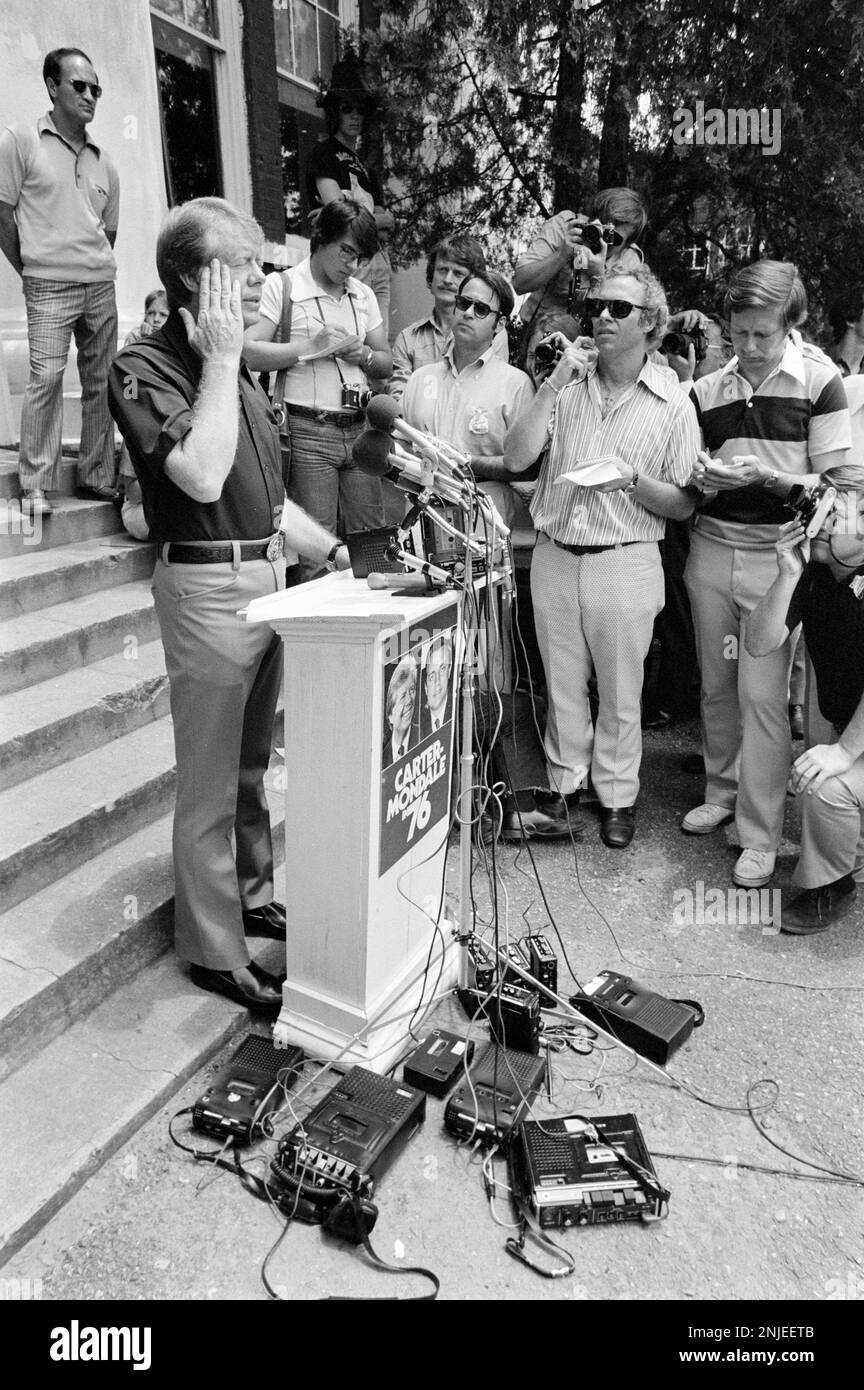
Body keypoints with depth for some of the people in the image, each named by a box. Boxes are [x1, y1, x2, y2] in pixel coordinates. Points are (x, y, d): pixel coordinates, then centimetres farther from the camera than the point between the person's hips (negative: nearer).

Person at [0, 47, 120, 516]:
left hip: (101, 285, 5)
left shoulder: (104, 163, 14)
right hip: (50, 287, -5)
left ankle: (96, 476, 11)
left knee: (101, 381, 2)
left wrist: (97, 269, 14)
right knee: (45, 377, -12)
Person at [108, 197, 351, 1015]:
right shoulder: (143, 369, -9)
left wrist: (331, 551, 10)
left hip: (267, 574, 8)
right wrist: (220, 359, -17)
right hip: (208, 586, -8)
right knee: (210, 783, 1)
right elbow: (202, 477, -26)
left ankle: (253, 896, 35)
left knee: (252, 764, 18)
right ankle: (214, 951, 15)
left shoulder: (234, 370, 16)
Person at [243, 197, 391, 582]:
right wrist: (311, 348, -14)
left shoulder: (363, 294, 19)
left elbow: (386, 363, 20)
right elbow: (249, 352, -10)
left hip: (359, 429, 6)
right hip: (308, 431, -5)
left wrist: (364, 355, -1)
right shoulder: (282, 285, 1)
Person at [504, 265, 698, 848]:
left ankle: (618, 797, 24)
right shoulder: (567, 386, 7)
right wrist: (554, 384, -11)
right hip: (554, 556, 3)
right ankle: (566, 785, 28)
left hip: (624, 563, -2)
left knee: (620, 692, 7)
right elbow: (517, 457, -6)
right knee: (562, 684, 12)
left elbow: (685, 504, 0)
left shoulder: (673, 404, 0)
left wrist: (632, 479, -17)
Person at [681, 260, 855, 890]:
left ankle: (760, 836, 5)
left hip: (775, 554, -4)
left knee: (762, 694, -5)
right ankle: (722, 791, 32)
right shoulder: (707, 390, 8)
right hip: (711, 548, 4)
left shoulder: (819, 380, -3)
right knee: (717, 685, 12)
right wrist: (702, 479, -8)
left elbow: (840, 483, -6)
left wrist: (764, 475, -18)